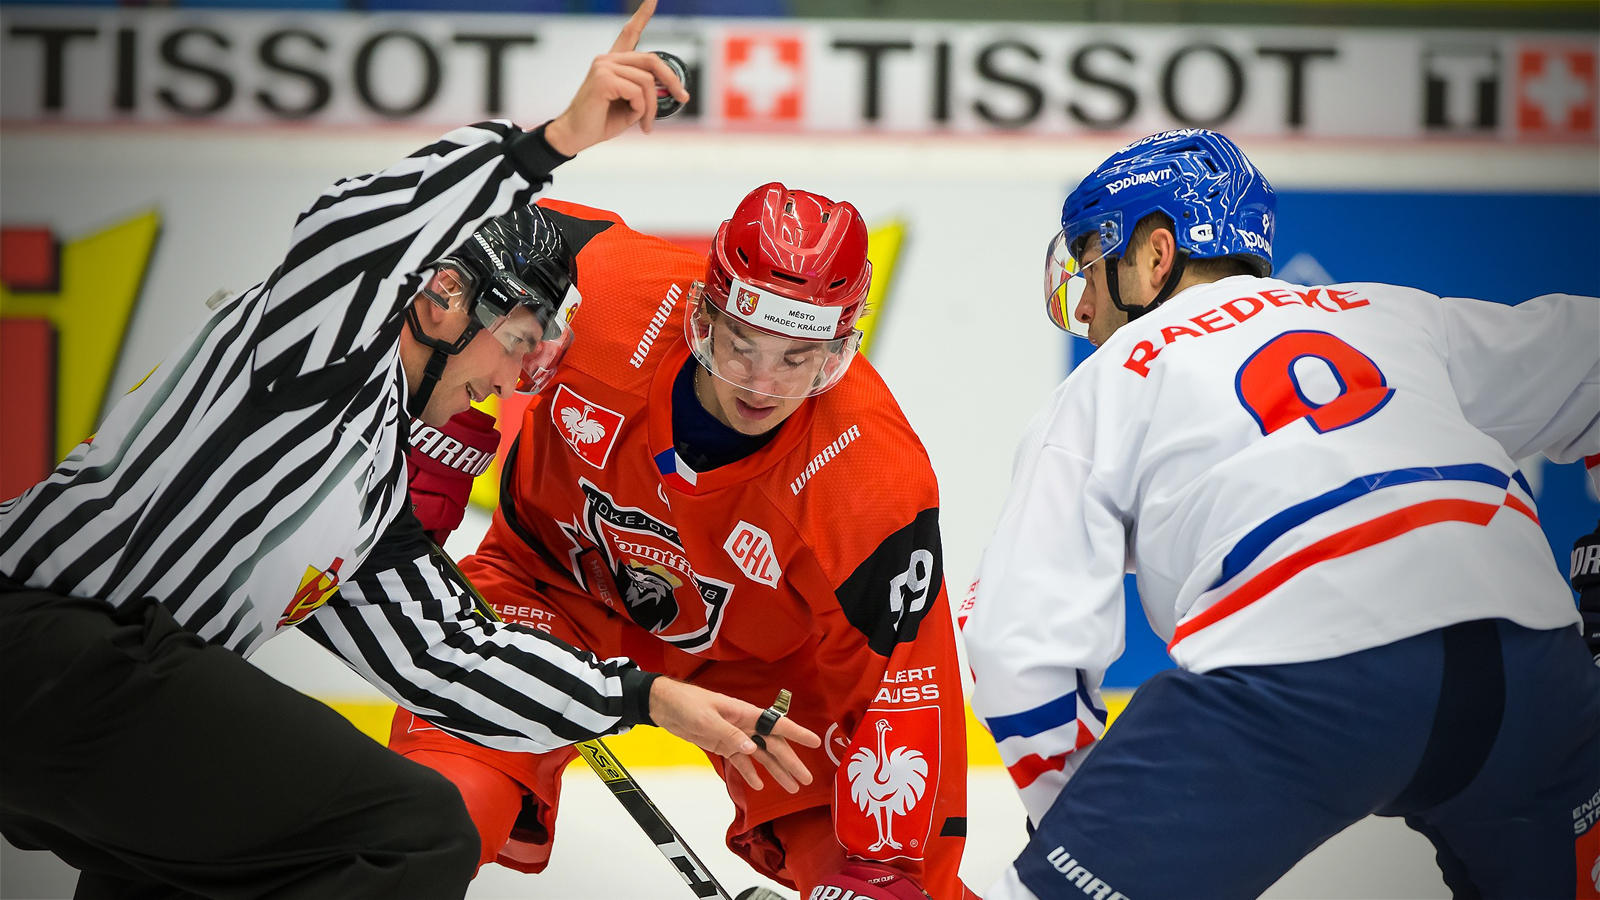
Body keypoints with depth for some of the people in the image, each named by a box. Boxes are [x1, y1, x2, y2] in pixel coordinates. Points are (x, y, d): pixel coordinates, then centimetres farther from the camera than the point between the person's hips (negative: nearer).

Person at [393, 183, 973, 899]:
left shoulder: (877, 482, -34)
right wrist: (439, 444, -12)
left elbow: (901, 682, -24)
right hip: (561, 582, 0)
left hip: (754, 658, 0)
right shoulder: (604, 288, -32)